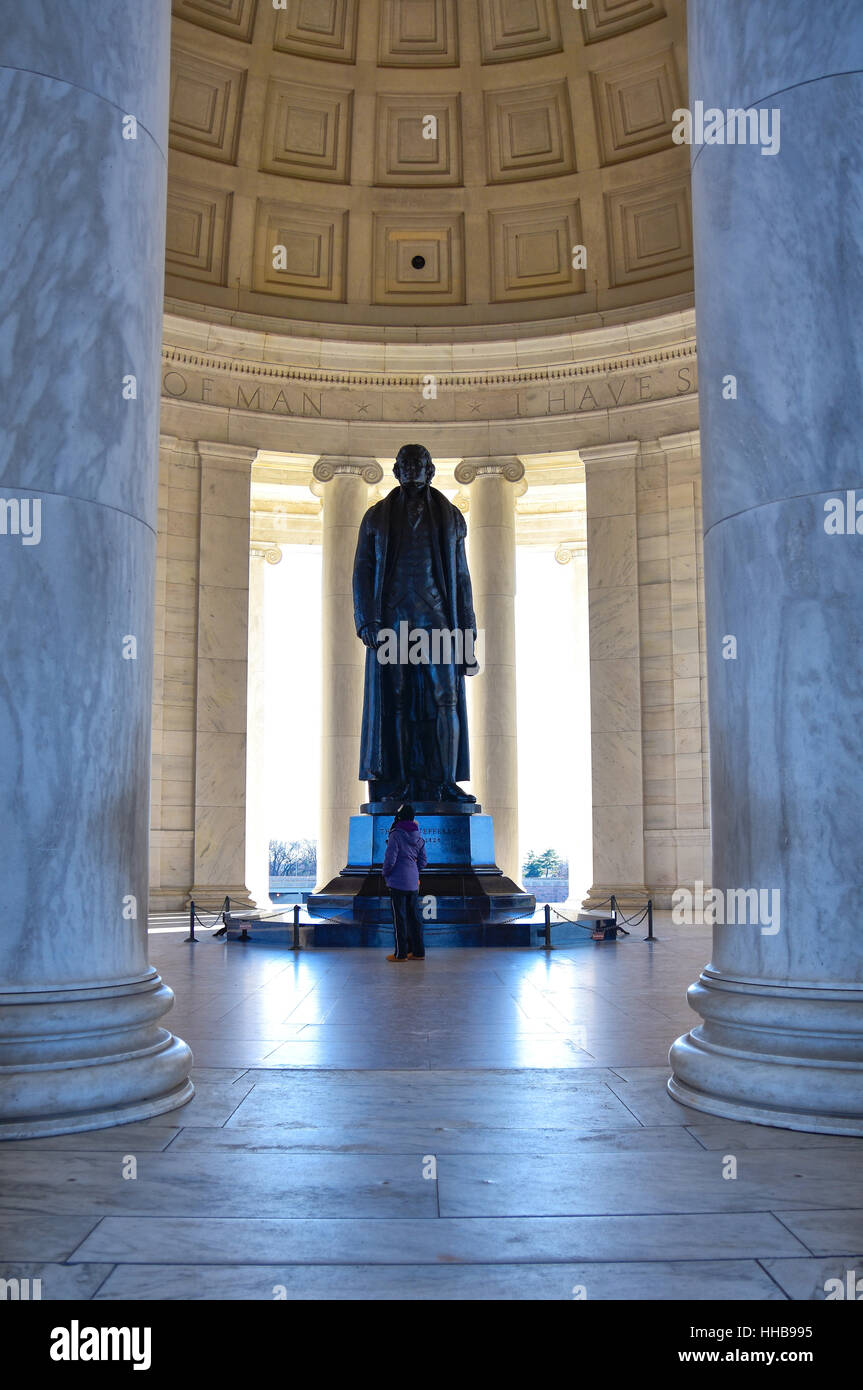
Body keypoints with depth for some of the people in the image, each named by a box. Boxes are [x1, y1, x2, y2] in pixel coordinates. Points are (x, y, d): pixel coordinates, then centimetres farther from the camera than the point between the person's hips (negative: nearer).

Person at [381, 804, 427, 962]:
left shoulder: (396, 835, -14)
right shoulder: (418, 836, 6)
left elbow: (390, 860, -16)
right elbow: (423, 861, 10)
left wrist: (386, 873, 2)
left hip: (398, 882, -6)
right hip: (413, 882, 6)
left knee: (399, 917, 1)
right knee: (413, 916, 12)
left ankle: (401, 953, 6)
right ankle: (418, 952, 16)